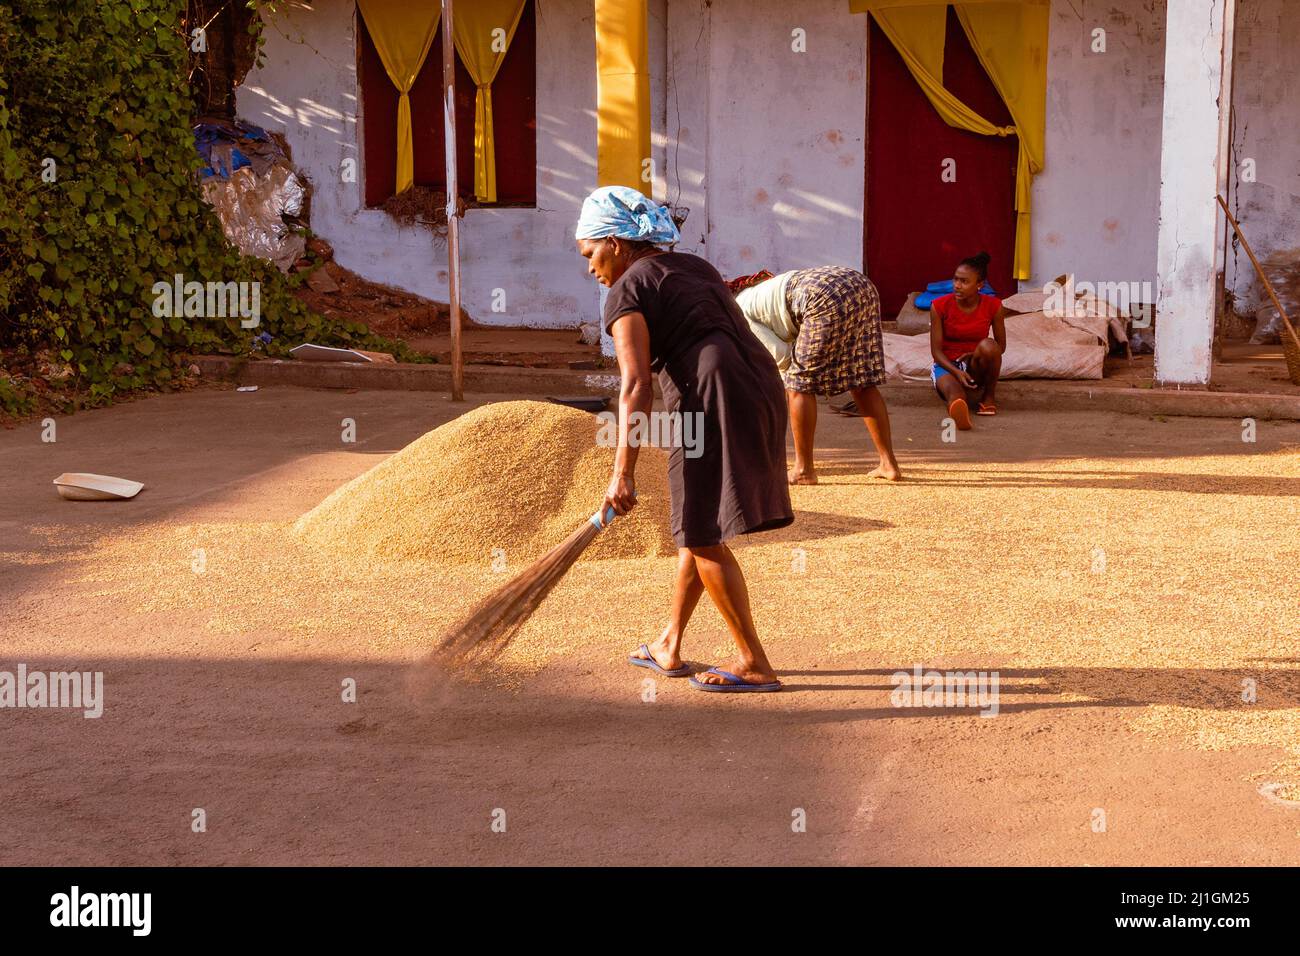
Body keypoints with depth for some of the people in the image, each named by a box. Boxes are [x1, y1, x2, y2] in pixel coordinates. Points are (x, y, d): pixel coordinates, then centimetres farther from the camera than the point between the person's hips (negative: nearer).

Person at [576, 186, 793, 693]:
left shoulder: (627, 291, -2)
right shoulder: (695, 267, 24)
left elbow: (635, 385, -13)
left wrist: (623, 473, -16)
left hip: (713, 402, -9)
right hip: (760, 384, 9)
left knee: (702, 536, 0)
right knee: (695, 522, 18)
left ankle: (754, 664, 2)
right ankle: (669, 646, 28)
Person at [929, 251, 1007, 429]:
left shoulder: (993, 306, -6)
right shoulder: (940, 306, -9)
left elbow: (1001, 346, 3)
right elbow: (936, 350, -9)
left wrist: (977, 355, -17)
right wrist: (956, 372, -27)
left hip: (975, 367, 2)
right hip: (947, 365, -2)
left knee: (988, 345, -34)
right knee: (956, 394, -40)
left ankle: (988, 396, -15)